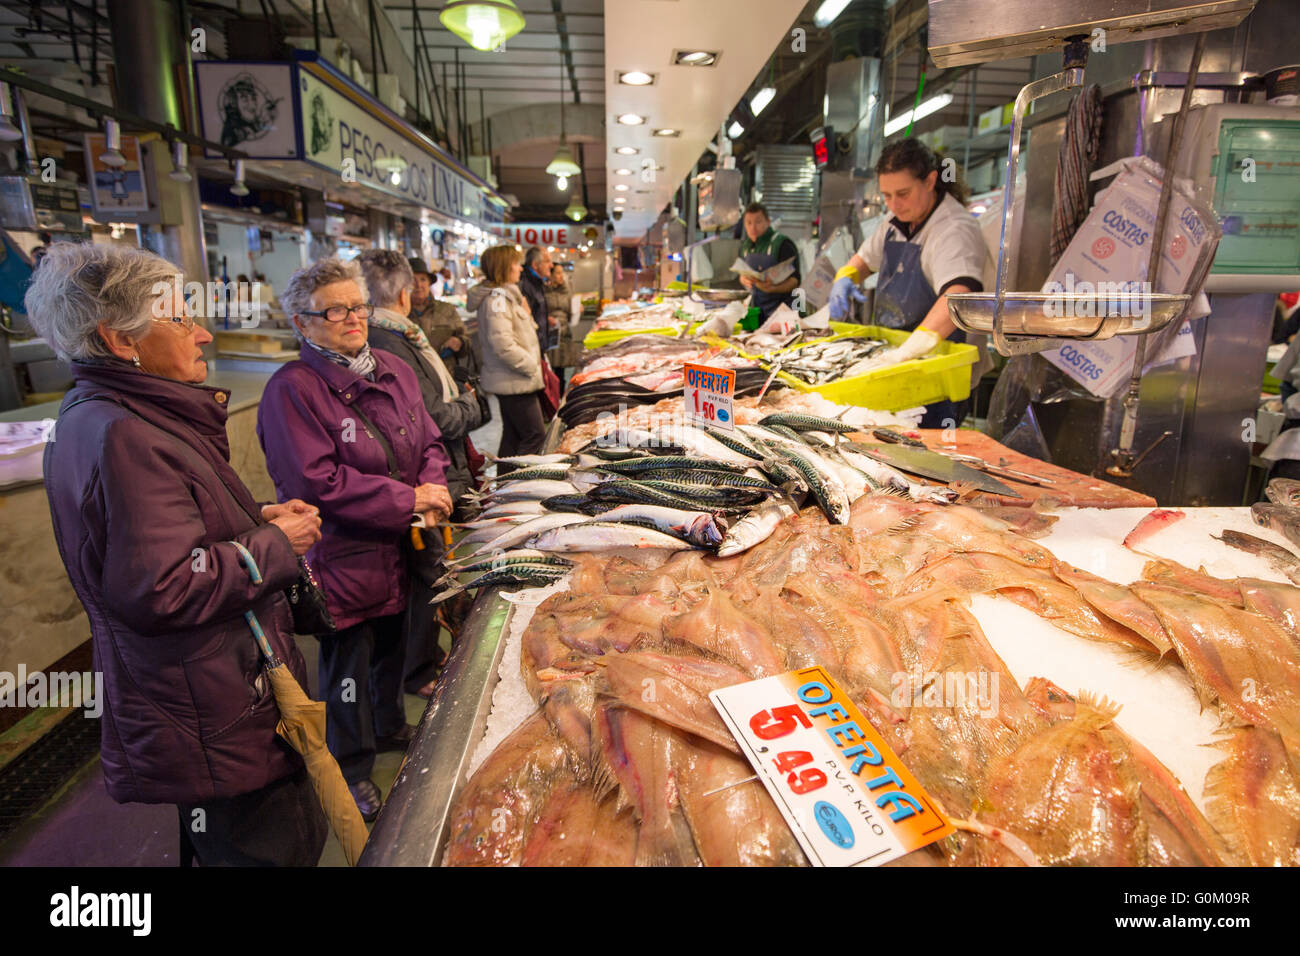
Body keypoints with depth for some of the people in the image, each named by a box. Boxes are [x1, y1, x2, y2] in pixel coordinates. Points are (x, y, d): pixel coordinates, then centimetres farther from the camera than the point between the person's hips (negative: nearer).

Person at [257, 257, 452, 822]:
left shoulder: (395, 372, 4)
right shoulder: (293, 389, -18)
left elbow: (429, 443, 8)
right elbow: (317, 482, -24)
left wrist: (434, 487, -13)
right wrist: (408, 498, -22)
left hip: (400, 547, 7)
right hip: (342, 557, -7)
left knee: (392, 643, 25)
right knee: (347, 662, 11)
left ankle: (390, 727, 52)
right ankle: (353, 770, 34)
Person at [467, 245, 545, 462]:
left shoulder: (506, 295, 16)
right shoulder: (497, 298, -16)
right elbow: (502, 343, -25)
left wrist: (526, 315, 3)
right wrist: (532, 367, -17)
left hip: (511, 381, 10)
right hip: (514, 382, -10)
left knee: (513, 436, 15)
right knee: (535, 436, -8)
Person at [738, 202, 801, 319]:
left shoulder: (782, 243, -9)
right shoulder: (745, 246, 12)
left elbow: (795, 280, -14)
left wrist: (772, 288, -30)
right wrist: (744, 280, -1)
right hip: (756, 309, 5)